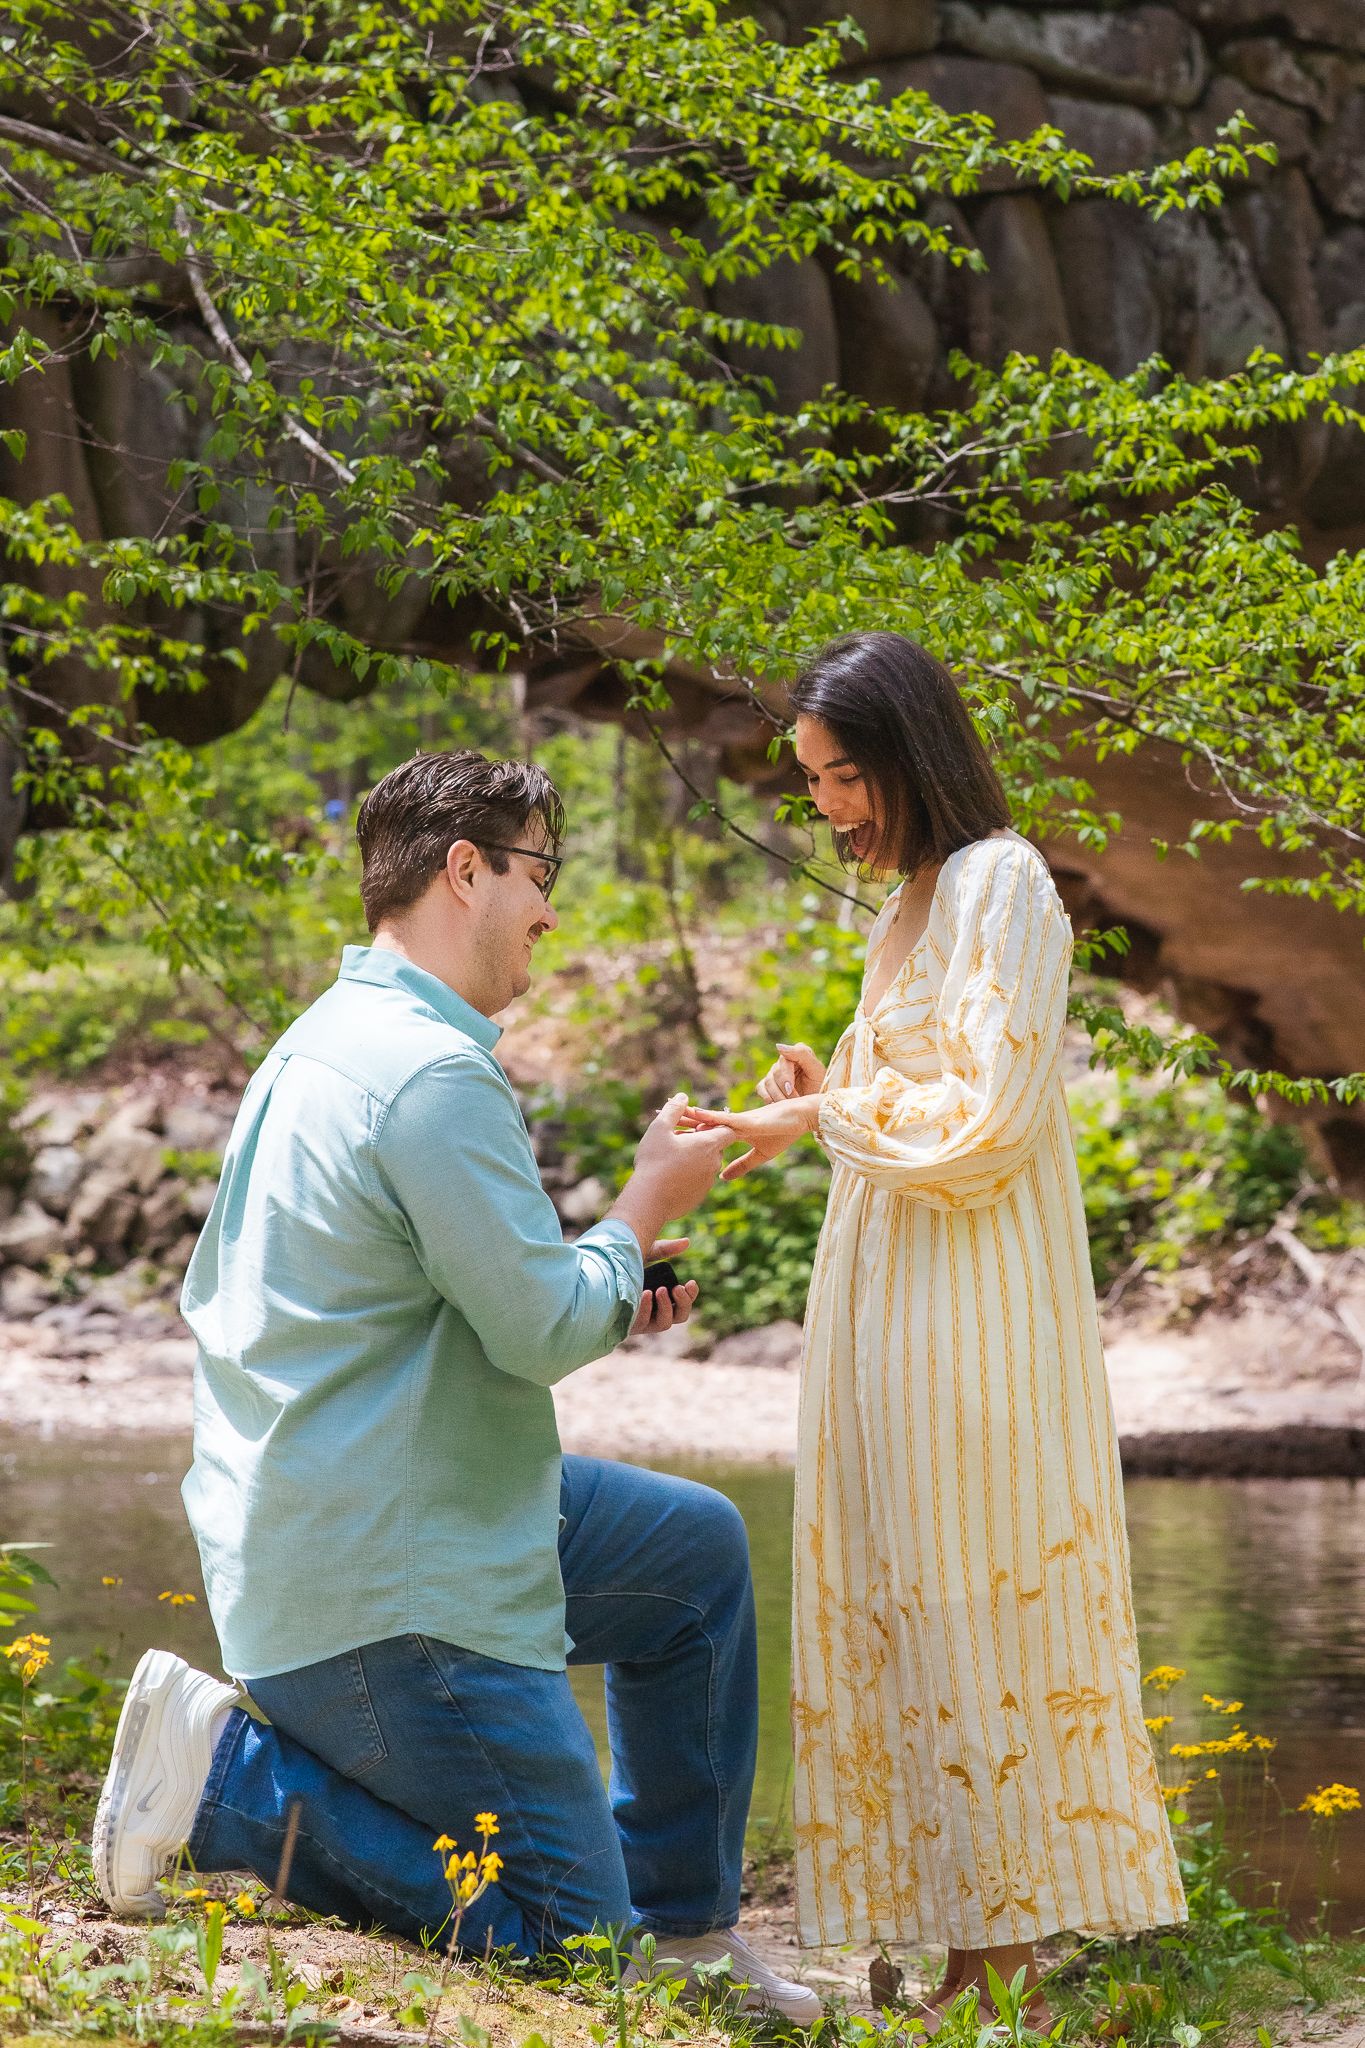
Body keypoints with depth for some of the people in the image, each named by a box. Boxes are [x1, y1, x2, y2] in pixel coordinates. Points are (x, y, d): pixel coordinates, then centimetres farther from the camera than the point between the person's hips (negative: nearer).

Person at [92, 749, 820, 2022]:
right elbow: (543, 1329, -19)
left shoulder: (323, 1045, 12)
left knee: (697, 1551, 23)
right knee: (566, 1937, -3)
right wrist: (646, 1205, -2)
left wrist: (598, 1296, 15)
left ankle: (682, 1929, 27)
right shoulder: (435, 1074, -21)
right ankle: (229, 1776, -7)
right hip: (385, 1588, -10)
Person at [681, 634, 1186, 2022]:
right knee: (907, 1628, 8)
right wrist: (828, 1098, 8)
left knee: (972, 1622, -7)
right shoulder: (917, 902, 18)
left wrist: (824, 1117, -10)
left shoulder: (998, 883, -11)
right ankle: (968, 1961, 10)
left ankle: (1002, 1966, -3)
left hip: (968, 1319, -10)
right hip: (891, 1309, 10)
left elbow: (989, 1115, -17)